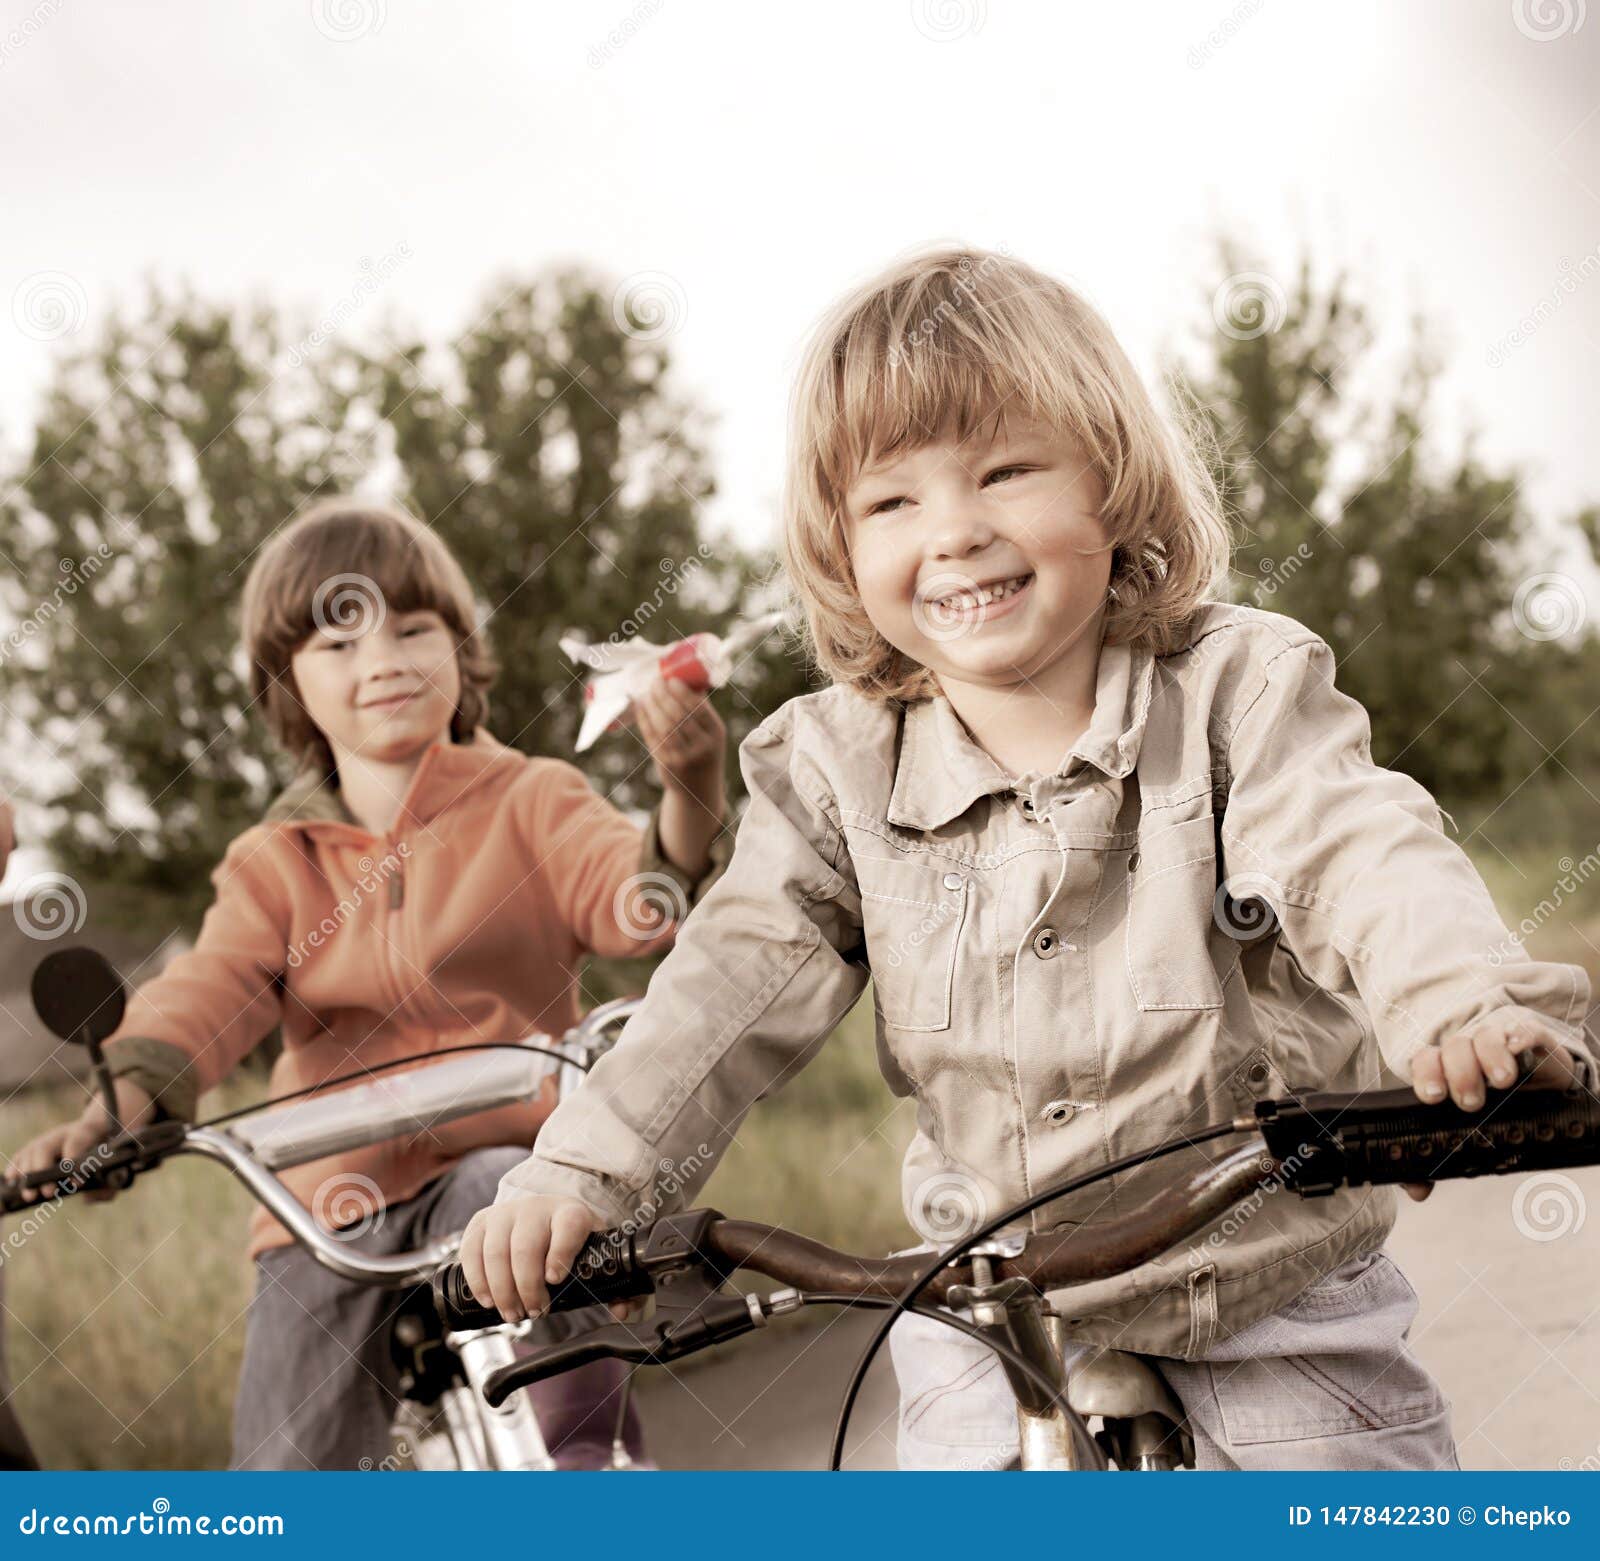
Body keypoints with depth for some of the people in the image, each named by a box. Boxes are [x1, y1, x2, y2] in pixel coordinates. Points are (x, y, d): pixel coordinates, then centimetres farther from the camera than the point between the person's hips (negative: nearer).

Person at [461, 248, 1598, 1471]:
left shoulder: (1239, 691, -10)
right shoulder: (837, 767, -3)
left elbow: (1364, 858, -24)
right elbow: (741, 982, -6)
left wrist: (1481, 1006, -46)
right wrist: (585, 1171, -20)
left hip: (1278, 1294, -1)